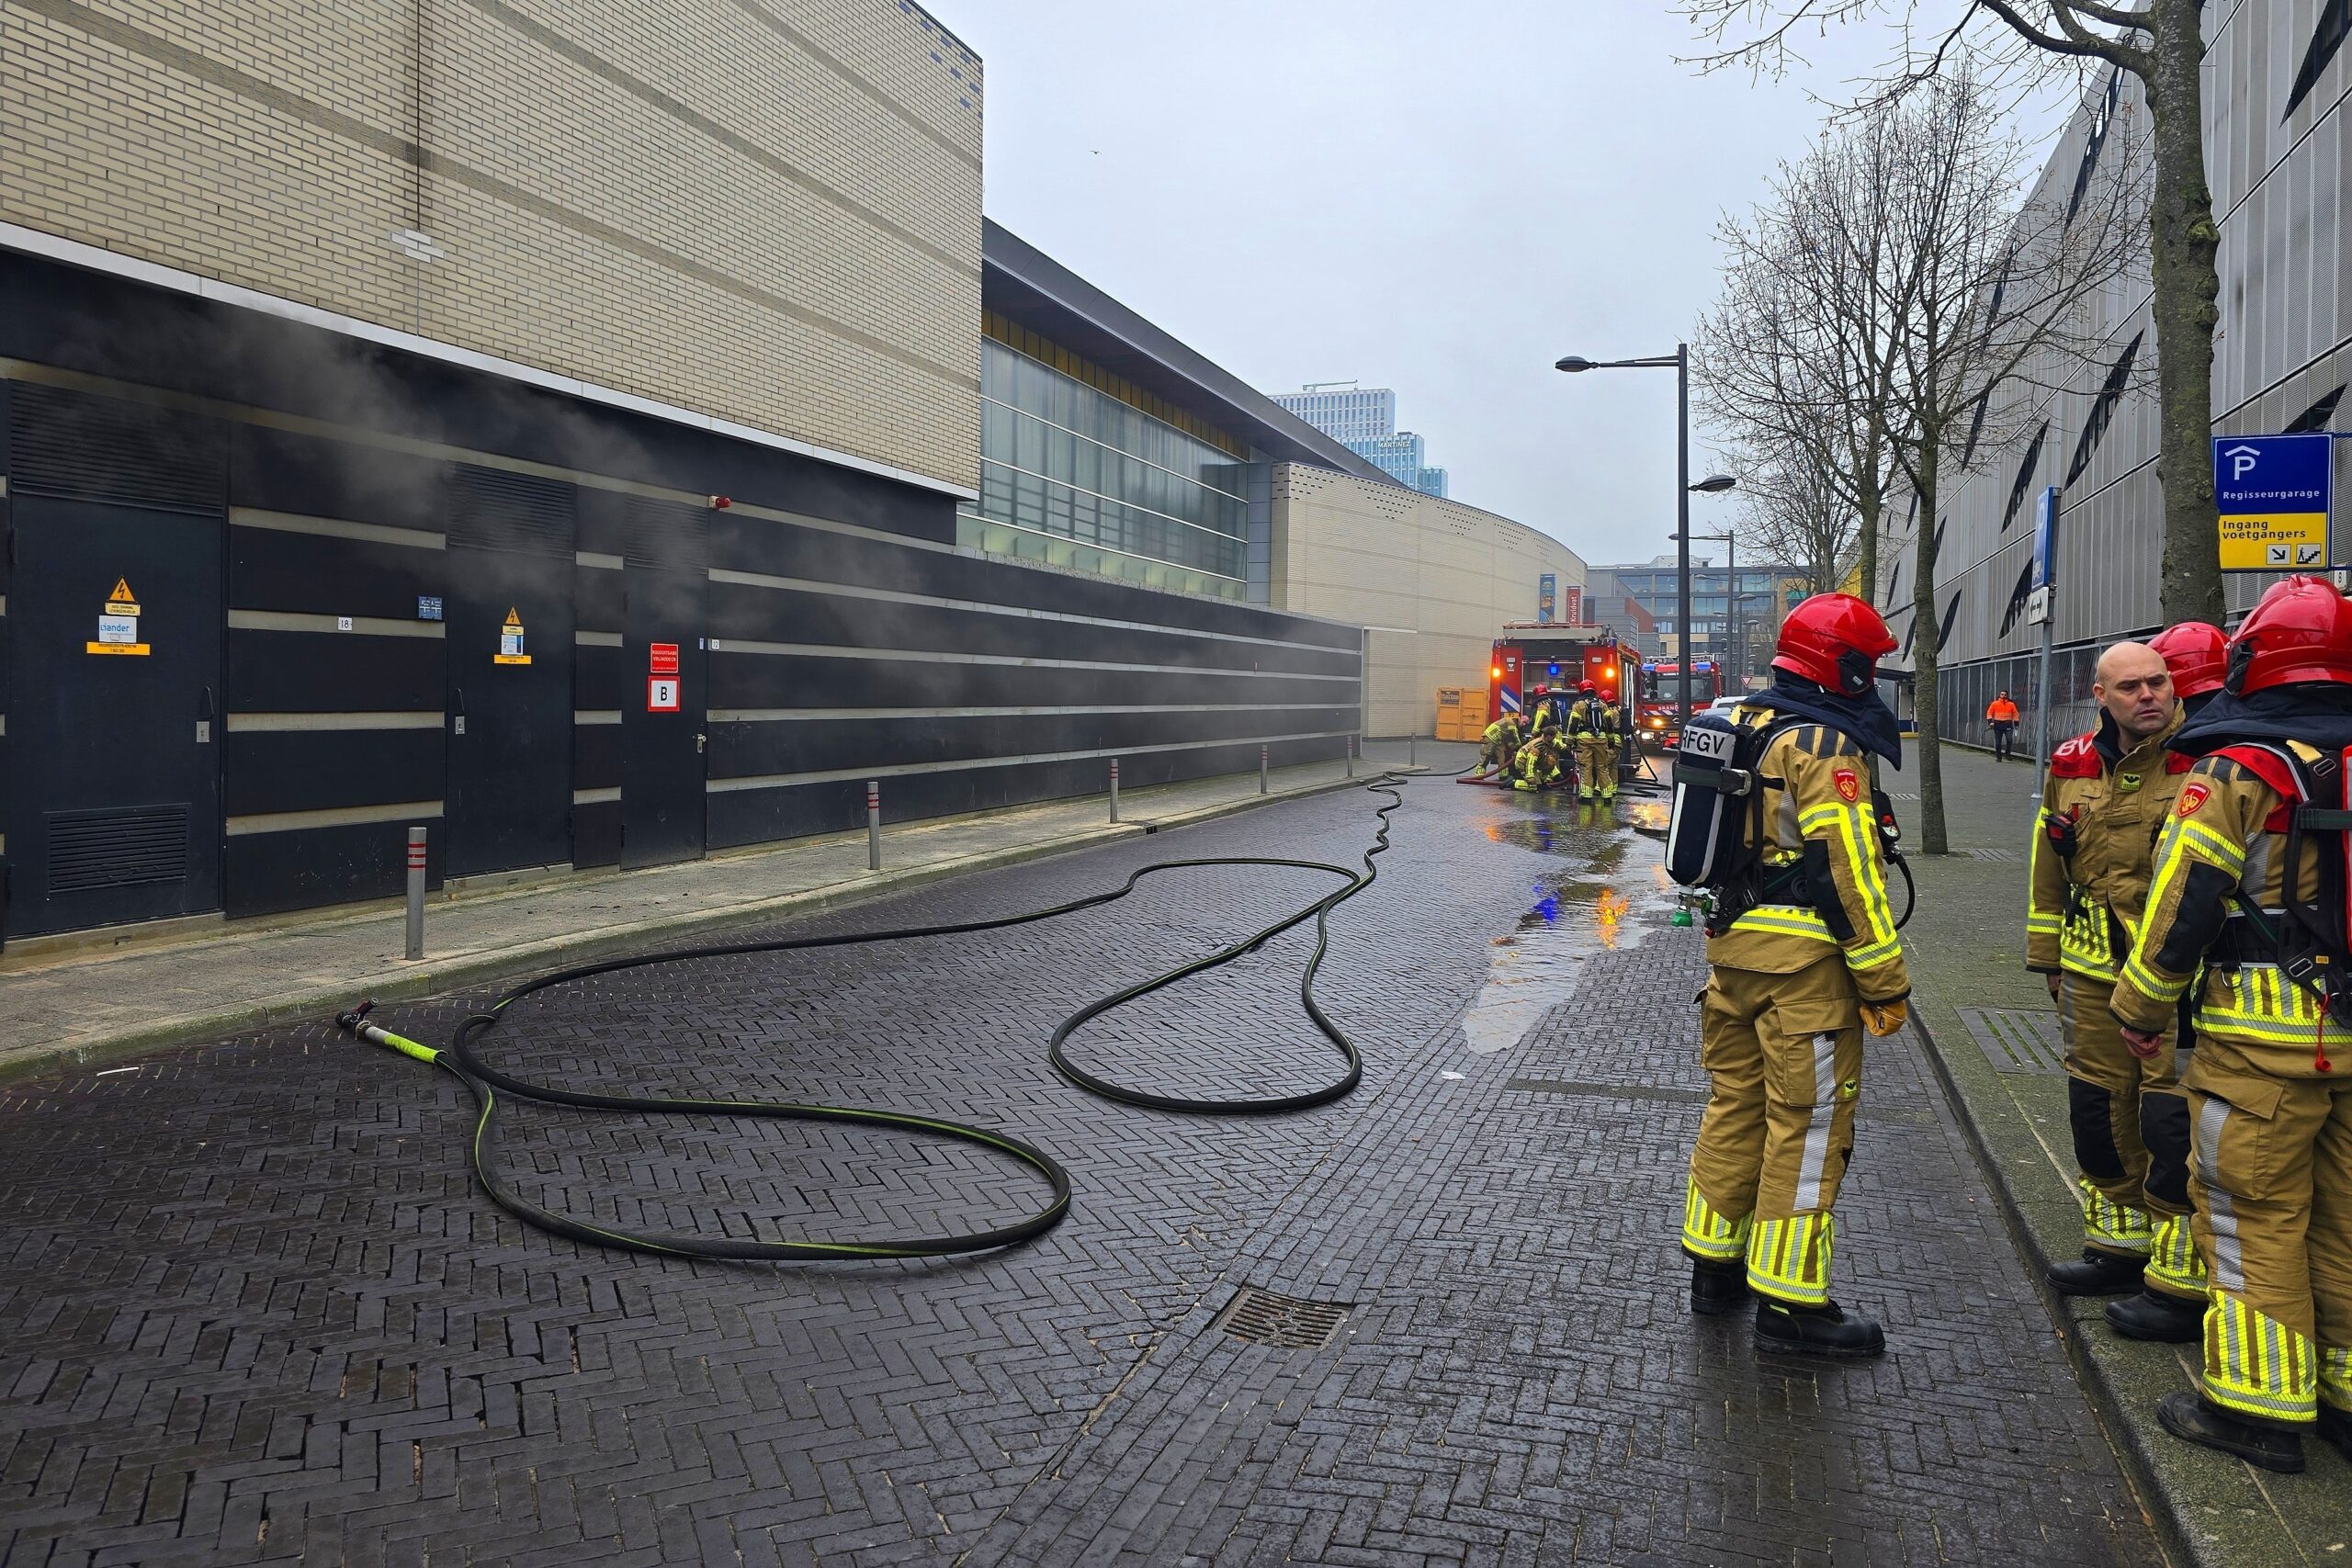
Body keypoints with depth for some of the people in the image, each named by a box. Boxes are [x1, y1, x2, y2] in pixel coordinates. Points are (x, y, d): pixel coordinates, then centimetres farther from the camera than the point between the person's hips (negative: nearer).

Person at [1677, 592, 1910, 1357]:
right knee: (1809, 1122, -1)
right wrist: (1884, 981, -12)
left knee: (1736, 1104, 17)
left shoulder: (1742, 729, 13)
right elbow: (1849, 871, -18)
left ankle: (1714, 1267, 27)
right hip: (1802, 957, -9)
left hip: (1733, 942, 9)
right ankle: (1790, 1302, 5)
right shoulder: (1825, 748, -15)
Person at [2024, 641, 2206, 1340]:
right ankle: (2121, 1245, 32)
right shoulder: (2072, 767, 7)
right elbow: (2048, 869, 17)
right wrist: (2049, 957, 18)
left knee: (2176, 1123, -4)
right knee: (2099, 1110, 15)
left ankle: (2185, 1283, 8)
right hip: (2092, 971, 6)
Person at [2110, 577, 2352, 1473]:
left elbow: (2182, 903, -12)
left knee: (2254, 1215, 3)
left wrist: (2141, 1008, -1)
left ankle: (2260, 1406, 10)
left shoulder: (2235, 773, -12)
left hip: (2265, 1037, -6)